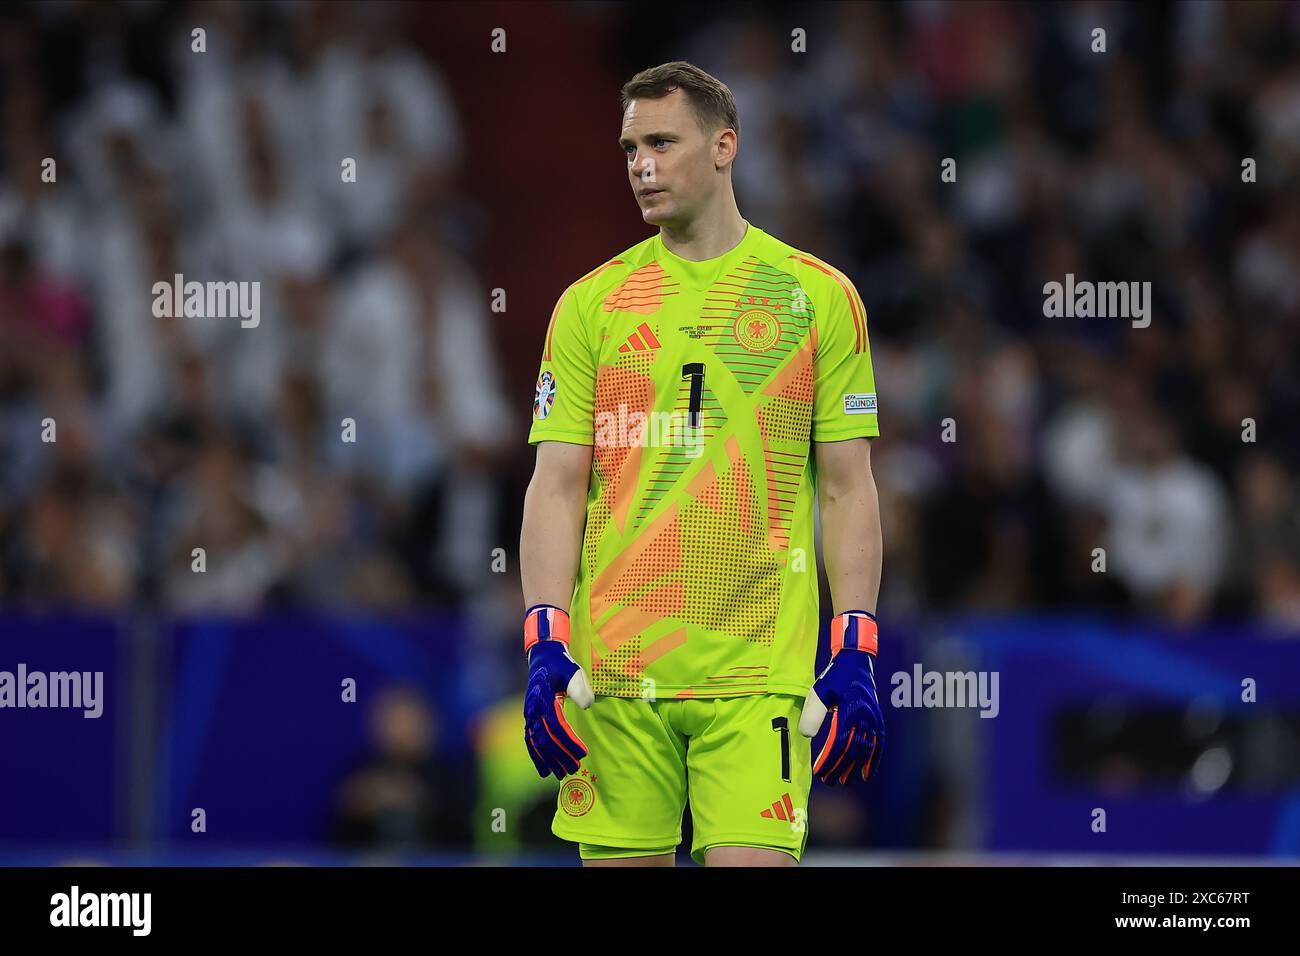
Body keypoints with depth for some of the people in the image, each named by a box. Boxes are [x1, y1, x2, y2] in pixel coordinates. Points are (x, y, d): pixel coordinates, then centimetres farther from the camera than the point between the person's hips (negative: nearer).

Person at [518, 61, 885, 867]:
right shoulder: (592, 303, 8)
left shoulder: (818, 296, 5)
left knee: (754, 861, -14)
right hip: (613, 670, 2)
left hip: (760, 670, -2)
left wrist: (856, 651, -2)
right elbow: (558, 484, 5)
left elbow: (848, 489, 6)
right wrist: (546, 644, -6)